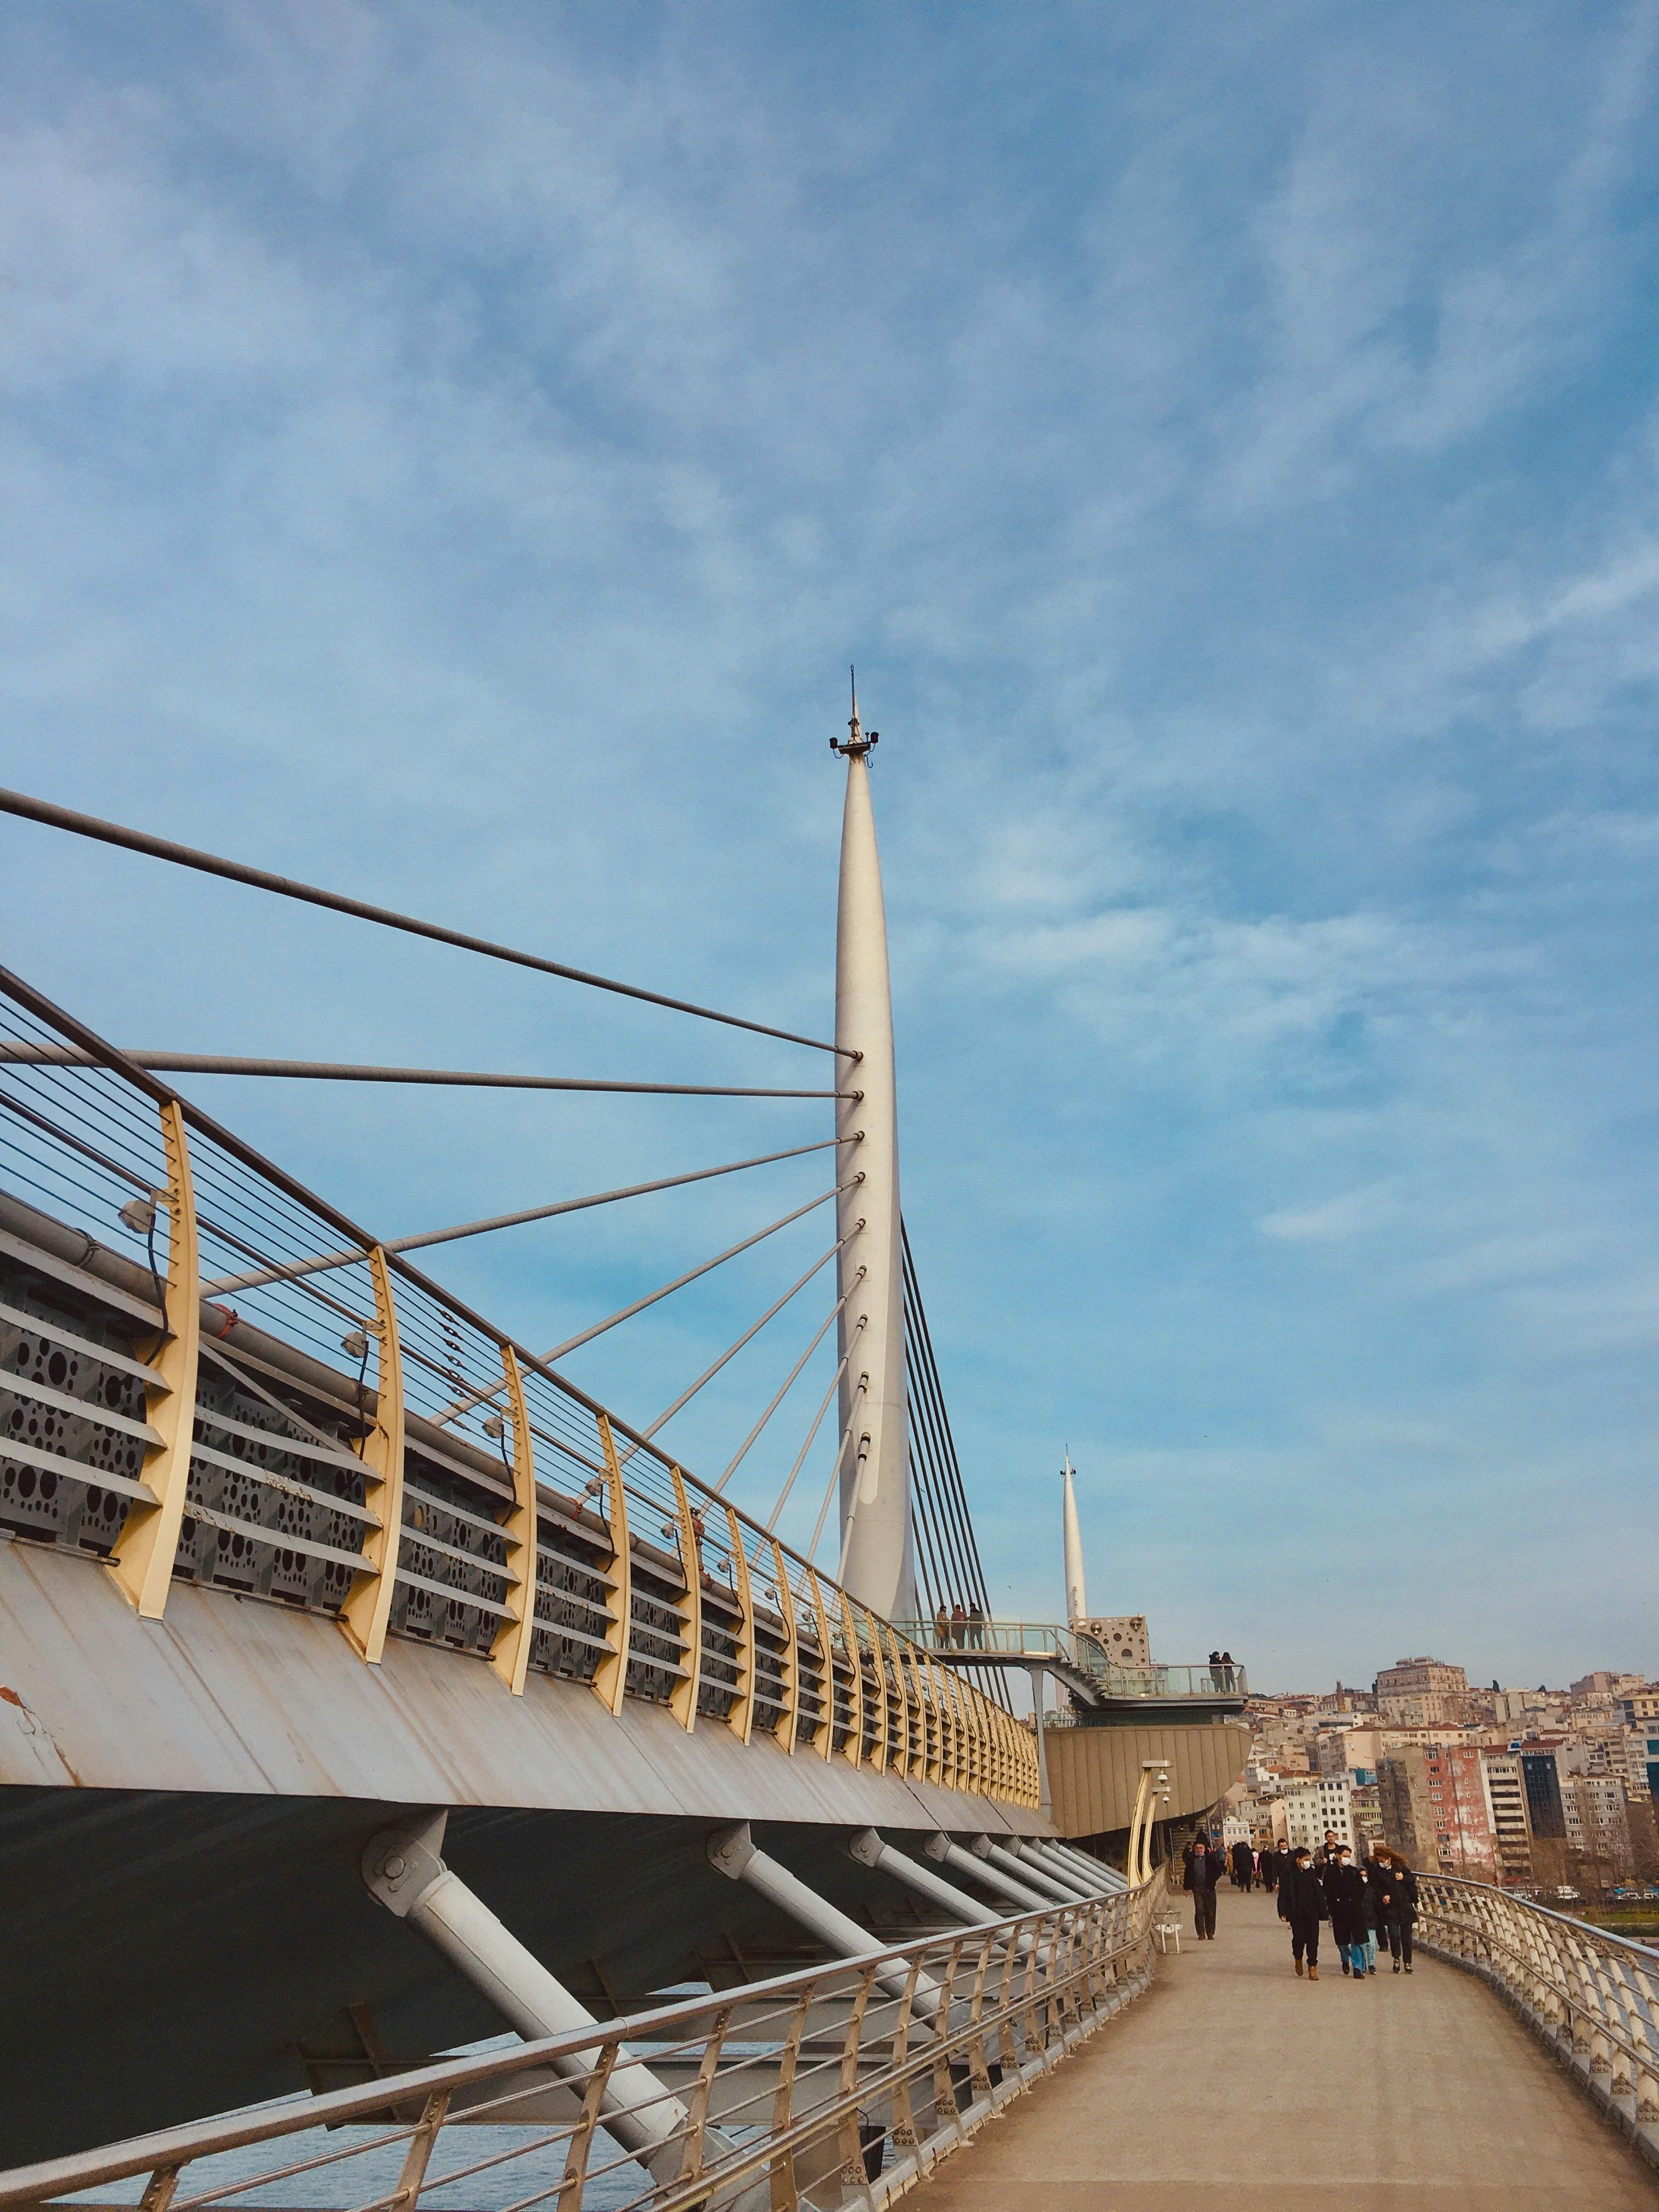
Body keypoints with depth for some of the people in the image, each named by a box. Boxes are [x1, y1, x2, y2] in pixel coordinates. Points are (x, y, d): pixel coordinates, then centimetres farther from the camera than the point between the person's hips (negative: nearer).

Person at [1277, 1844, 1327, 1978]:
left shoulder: (1312, 1873, 6)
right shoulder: (1288, 1874, -6)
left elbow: (1320, 1893, 10)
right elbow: (1283, 1895, -6)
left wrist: (1324, 1911, 6)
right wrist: (1283, 1912, -12)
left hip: (1312, 1913, 3)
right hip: (1296, 1914, -3)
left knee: (1313, 1941, -1)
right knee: (1299, 1939, -2)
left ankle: (1312, 1967, 7)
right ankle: (1298, 1959, 27)